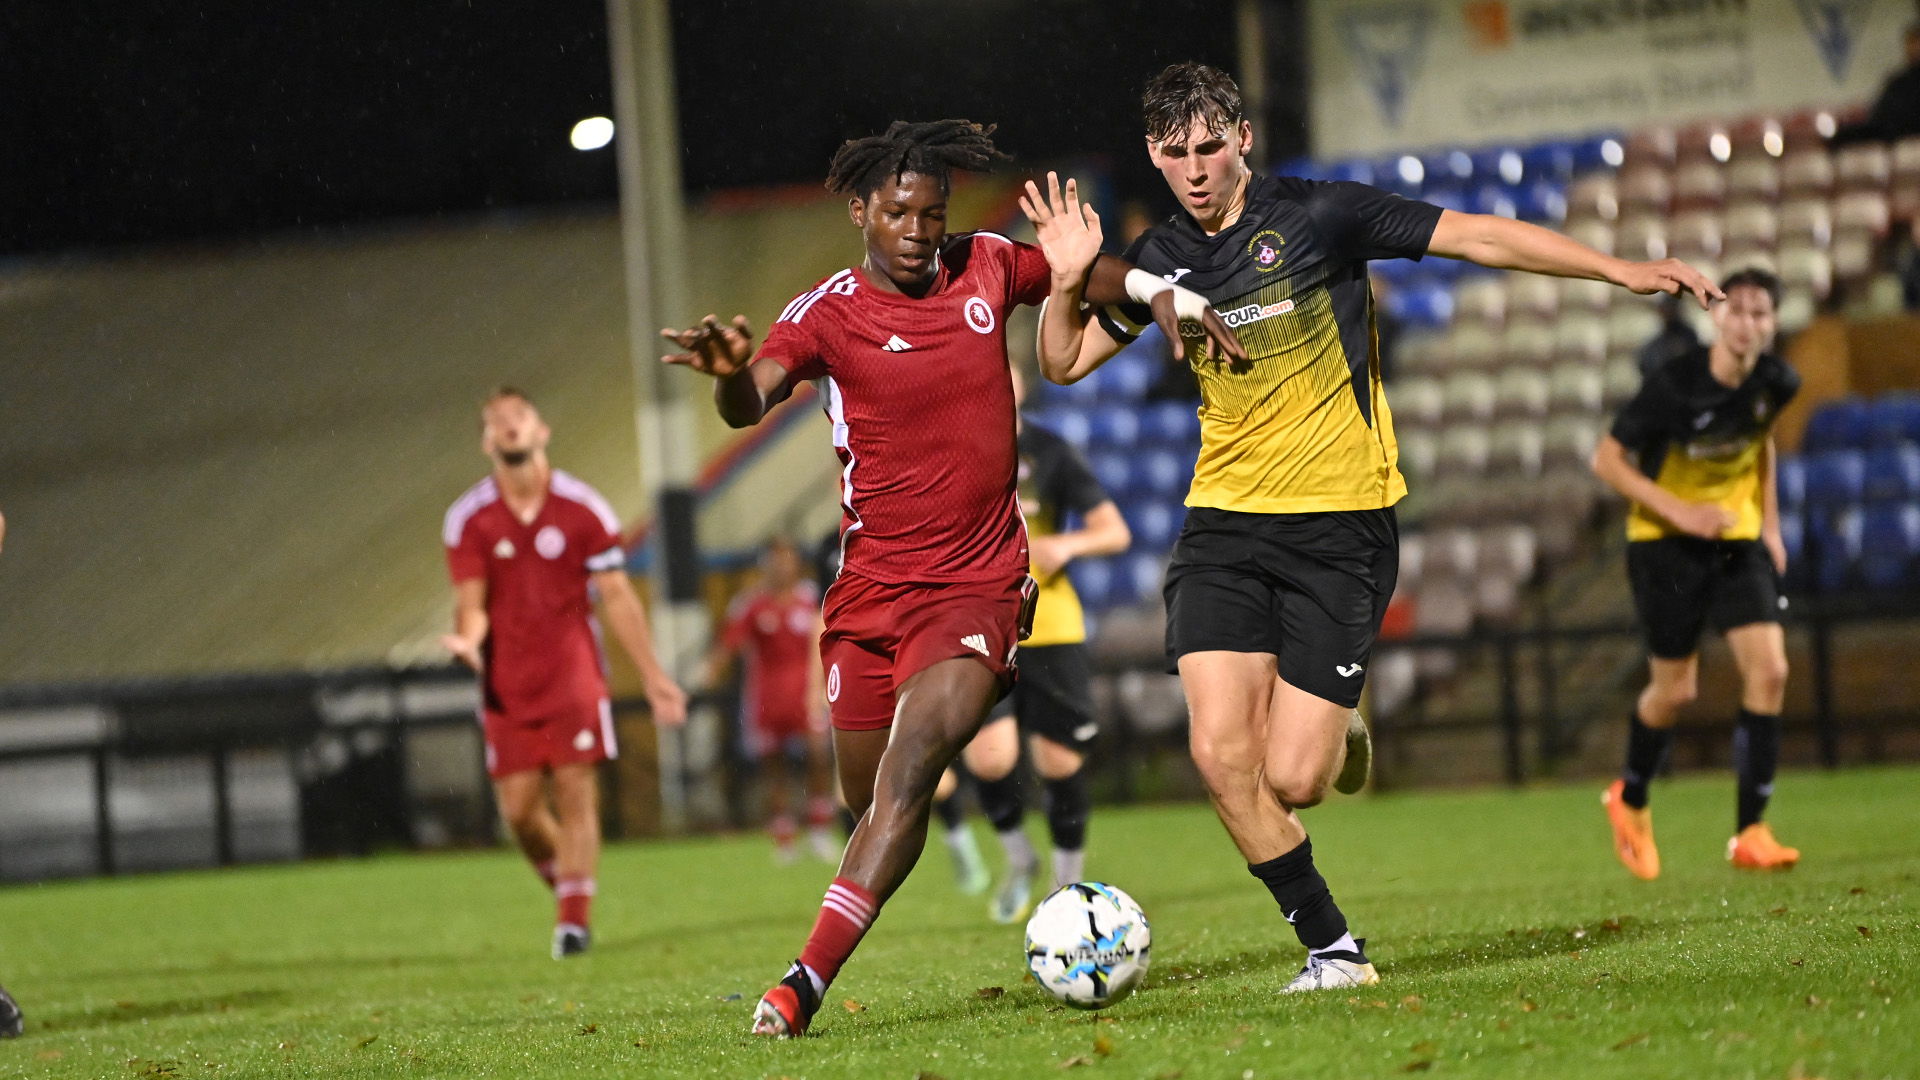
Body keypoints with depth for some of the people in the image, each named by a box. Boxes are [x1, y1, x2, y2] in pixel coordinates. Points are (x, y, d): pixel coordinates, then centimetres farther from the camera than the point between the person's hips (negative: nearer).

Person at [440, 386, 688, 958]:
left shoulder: (583, 509, 0)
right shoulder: (468, 519, 1)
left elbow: (617, 596, 4)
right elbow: (471, 602, 1)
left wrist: (653, 675, 2)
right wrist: (467, 639, -23)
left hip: (573, 671, -1)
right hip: (507, 683, 1)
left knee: (576, 792, -9)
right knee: (518, 807, -2)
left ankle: (573, 920, -5)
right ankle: (566, 885, 24)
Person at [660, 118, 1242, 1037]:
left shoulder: (988, 267, 3)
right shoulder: (826, 313, -6)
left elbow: (1084, 274, 23)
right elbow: (748, 406, -23)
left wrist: (1164, 292, 5)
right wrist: (732, 371, -46)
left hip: (980, 583, 0)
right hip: (870, 586, 0)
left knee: (907, 776, -20)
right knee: (871, 801, 7)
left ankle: (806, 984, -26)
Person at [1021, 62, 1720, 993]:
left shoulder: (1317, 216, -7)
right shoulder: (1158, 261, 7)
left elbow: (1478, 237, -7)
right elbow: (1063, 362, 17)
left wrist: (1620, 270, -13)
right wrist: (1069, 279, -4)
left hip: (1341, 525, -4)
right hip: (1223, 522, 4)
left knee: (1290, 779, -11)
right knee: (1221, 754, -13)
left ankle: (1338, 730, 27)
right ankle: (1332, 949, 4)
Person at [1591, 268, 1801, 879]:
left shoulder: (1777, 384, -5)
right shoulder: (1674, 386, -21)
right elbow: (1607, 461, -14)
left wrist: (1769, 522, 13)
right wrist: (1680, 510, -24)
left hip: (1737, 539, 4)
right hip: (1665, 542, -4)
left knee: (1769, 670, -13)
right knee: (1674, 690, 1)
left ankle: (1750, 833, -8)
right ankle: (1630, 801, 31)